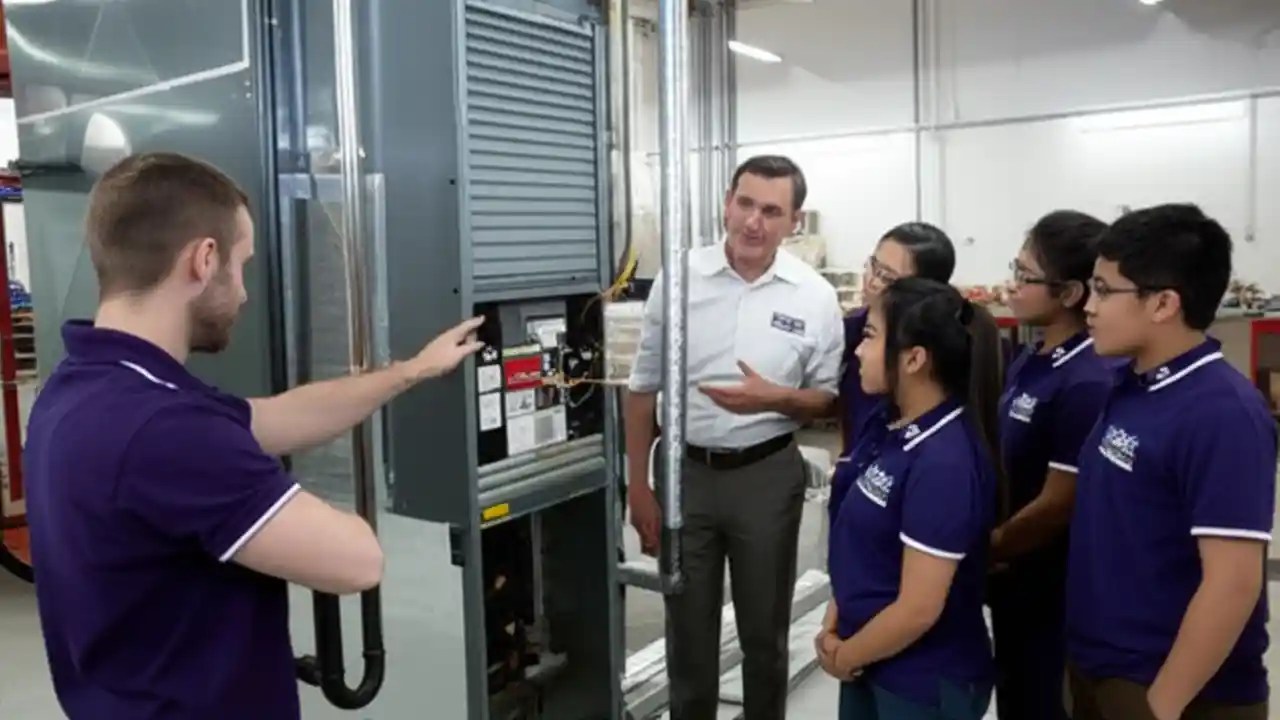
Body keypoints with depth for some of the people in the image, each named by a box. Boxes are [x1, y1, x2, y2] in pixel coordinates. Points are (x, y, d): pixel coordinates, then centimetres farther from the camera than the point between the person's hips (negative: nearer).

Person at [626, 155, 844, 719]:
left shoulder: (814, 296, -6)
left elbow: (828, 399, 2)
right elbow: (644, 389, 1)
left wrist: (775, 399, -19)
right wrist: (638, 486, 0)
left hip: (767, 476, 0)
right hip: (686, 472, 1)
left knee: (765, 629, 16)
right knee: (688, 628, 15)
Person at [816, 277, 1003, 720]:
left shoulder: (944, 463, -27)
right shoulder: (889, 424, -2)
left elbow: (918, 610, -24)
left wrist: (843, 656, -10)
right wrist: (833, 624, -1)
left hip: (926, 683, -7)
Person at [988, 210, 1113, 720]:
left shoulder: (1087, 383, -25)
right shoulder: (1027, 363, 3)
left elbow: (1058, 506, -22)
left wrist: (982, 553, -9)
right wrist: (989, 541, 4)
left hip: (1051, 593, -8)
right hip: (1014, 583, 8)